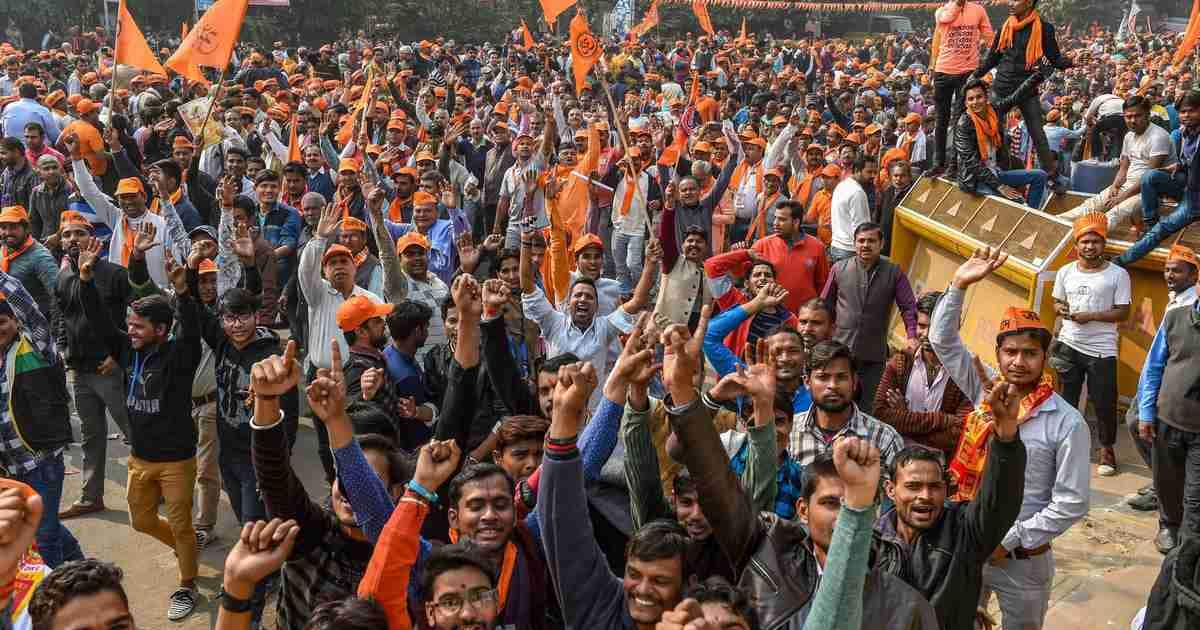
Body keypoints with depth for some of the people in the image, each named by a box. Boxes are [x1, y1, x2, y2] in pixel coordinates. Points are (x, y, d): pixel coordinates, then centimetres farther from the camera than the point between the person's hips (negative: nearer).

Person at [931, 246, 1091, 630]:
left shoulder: (1067, 423, -15)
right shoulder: (985, 392, -3)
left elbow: (1071, 504, -15)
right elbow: (942, 340, -3)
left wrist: (1010, 541, -14)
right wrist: (959, 285, -14)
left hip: (1024, 560, -3)